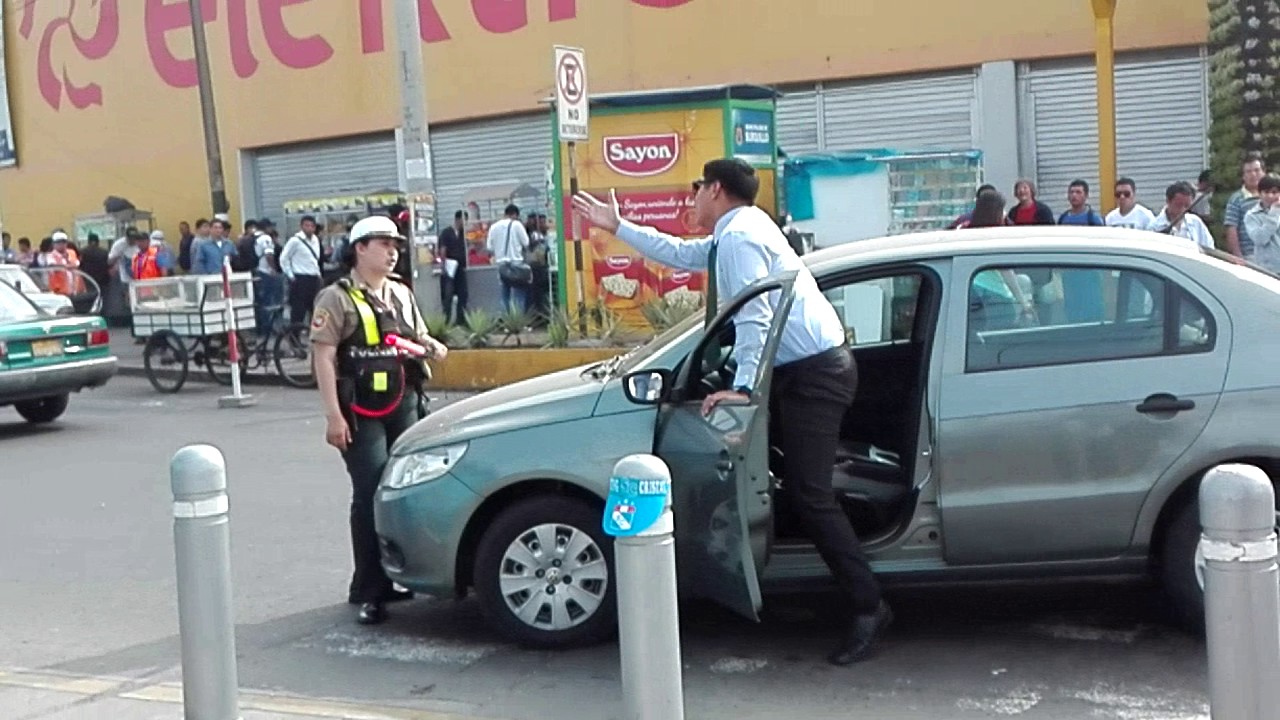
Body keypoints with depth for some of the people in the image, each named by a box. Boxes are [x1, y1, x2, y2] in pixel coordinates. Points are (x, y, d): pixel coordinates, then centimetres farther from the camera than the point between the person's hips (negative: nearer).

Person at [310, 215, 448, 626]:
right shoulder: (338, 298, -6)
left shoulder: (401, 294, 15)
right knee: (371, 496, -8)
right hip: (362, 414, -6)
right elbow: (323, 356, -11)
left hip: (405, 405, 6)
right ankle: (368, 592, -1)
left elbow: (418, 336, 26)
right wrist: (333, 415, -17)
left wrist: (431, 347, 1)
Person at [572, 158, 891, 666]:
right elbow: (680, 254, 30)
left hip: (814, 372, -11)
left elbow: (753, 316, -23)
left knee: (810, 495, -12)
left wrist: (743, 386, -27)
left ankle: (867, 609, -8)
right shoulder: (739, 230, 19)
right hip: (807, 368, 11)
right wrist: (618, 227, 37)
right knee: (801, 484, 15)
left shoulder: (739, 236, -13)